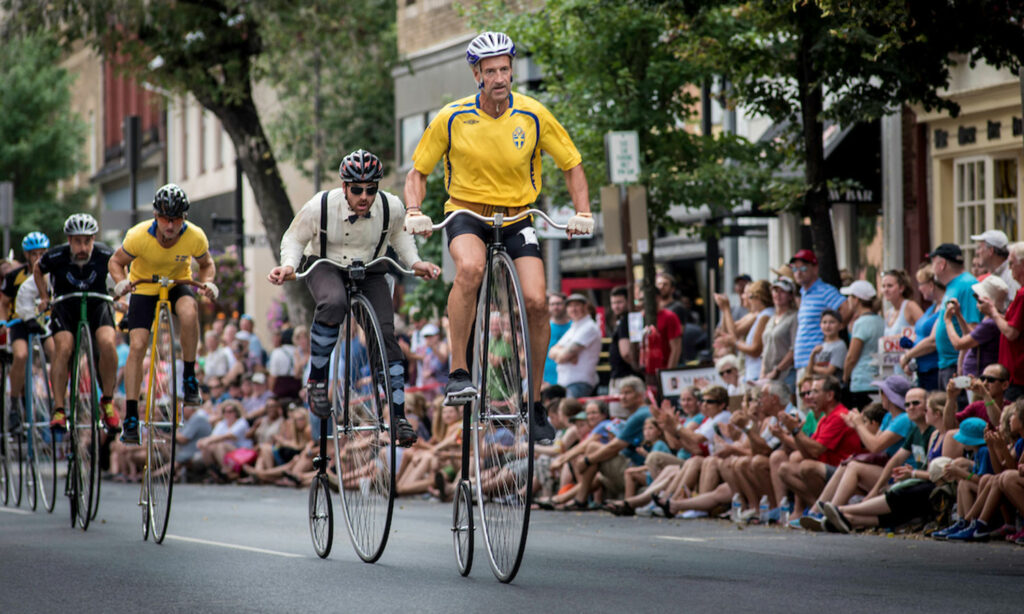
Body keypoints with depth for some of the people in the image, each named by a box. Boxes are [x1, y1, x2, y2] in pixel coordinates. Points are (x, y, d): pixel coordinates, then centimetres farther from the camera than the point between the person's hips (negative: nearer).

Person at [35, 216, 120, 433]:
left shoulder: (105, 255, -20)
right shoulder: (56, 256, -19)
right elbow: (38, 270, 5)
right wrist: (44, 297, 1)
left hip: (97, 305, 0)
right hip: (65, 307, 0)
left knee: (107, 343, -29)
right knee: (63, 348, -27)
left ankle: (107, 401, -10)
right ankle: (58, 410, -21)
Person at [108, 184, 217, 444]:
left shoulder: (195, 237, -23)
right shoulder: (139, 236, -26)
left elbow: (207, 264, -2)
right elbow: (117, 261, -9)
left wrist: (207, 282, -23)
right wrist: (122, 282, -29)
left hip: (178, 284, 0)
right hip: (144, 288, 0)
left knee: (189, 311, -35)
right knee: (137, 346, -14)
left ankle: (189, 378, -17)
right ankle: (131, 417, -6)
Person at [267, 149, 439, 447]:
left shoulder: (391, 207, -18)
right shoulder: (320, 206, -24)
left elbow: (399, 234, 7)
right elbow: (294, 238, -6)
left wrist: (415, 262, -8)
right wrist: (288, 265, -24)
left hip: (369, 272, 3)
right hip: (326, 267, -3)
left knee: (386, 334, -14)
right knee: (333, 303, -37)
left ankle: (398, 415, -2)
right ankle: (316, 380, -21)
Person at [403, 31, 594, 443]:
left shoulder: (533, 116, -8)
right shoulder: (452, 118, -10)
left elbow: (572, 165, 3)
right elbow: (418, 171, 0)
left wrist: (582, 213, -11)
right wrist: (414, 213, -18)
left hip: (517, 216, 2)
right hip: (467, 212, -2)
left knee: (535, 301, -17)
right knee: (470, 268, -36)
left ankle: (536, 403, 1)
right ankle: (458, 373, -26)